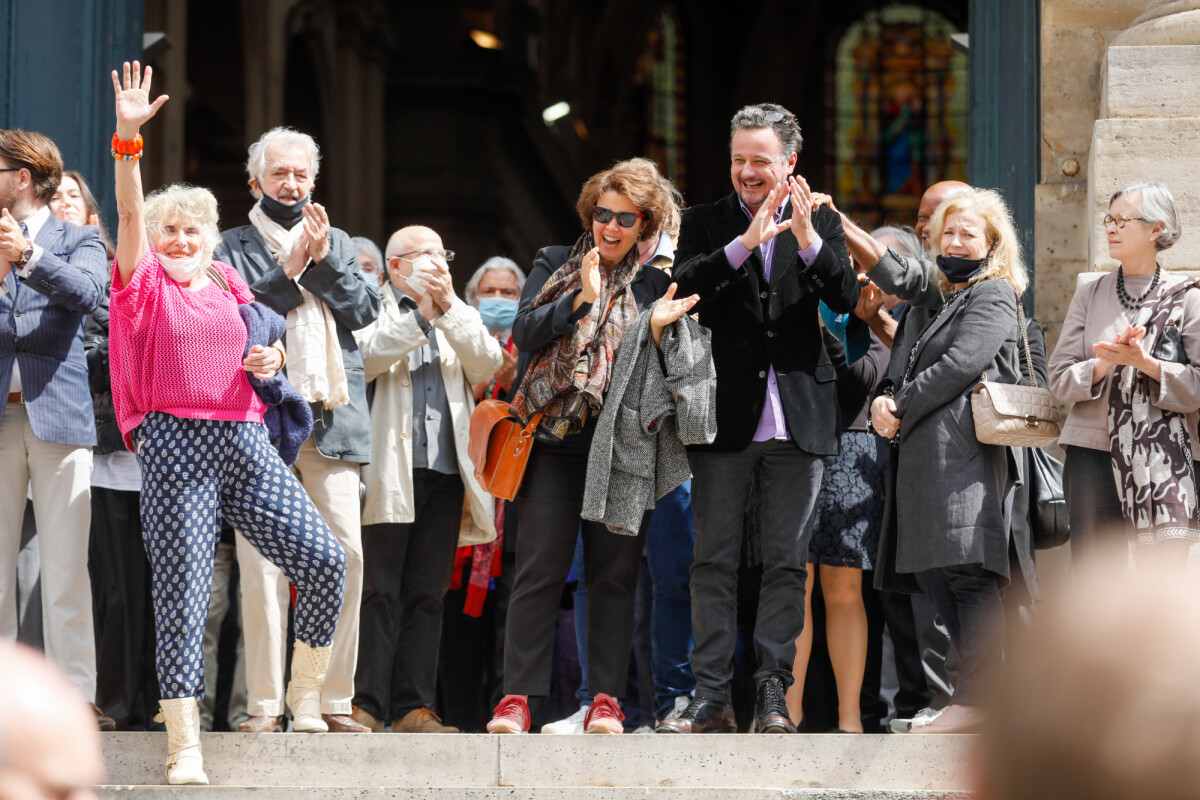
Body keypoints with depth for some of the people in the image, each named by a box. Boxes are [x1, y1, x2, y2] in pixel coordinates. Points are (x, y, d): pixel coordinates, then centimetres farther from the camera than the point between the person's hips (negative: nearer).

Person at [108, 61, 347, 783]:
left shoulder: (232, 289, 16)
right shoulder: (145, 284, 4)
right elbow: (130, 213, -11)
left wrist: (271, 360, 5)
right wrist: (129, 138, -24)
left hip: (245, 440, 4)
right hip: (175, 445, -4)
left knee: (325, 560, -8)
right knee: (182, 595, -6)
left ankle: (307, 688, 13)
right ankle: (185, 747, -2)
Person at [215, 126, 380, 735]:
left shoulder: (336, 244, 22)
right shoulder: (236, 246, 11)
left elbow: (364, 310, 7)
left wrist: (322, 260, -5)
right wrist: (288, 270, -9)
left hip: (333, 418, 3)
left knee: (345, 556, -5)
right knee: (262, 561, -8)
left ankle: (336, 700, 0)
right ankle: (265, 703, -5)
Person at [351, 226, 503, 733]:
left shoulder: (459, 319, 21)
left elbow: (487, 363, 3)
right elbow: (363, 358, -12)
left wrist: (448, 307, -5)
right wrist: (420, 314, -12)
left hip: (445, 470, 5)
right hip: (389, 471, -5)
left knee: (428, 593, 3)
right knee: (378, 591, -9)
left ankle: (414, 707, 4)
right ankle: (365, 705, -9)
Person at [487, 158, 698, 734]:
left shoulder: (654, 285, 10)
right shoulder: (553, 265, 11)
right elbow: (526, 332, -3)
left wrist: (658, 328, -13)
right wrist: (580, 299, -15)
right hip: (555, 441, -1)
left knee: (614, 573, 1)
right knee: (540, 570, -5)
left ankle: (606, 699, 5)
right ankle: (516, 697, -4)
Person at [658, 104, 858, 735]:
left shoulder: (821, 224, 9)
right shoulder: (705, 223, 7)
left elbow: (845, 298, -4)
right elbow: (683, 286, -10)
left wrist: (808, 242, -20)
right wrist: (745, 243, -23)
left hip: (799, 419, 0)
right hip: (725, 417, 0)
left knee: (786, 563, 2)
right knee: (713, 563, 1)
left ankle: (772, 694, 6)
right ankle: (712, 699, 3)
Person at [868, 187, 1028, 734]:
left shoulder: (993, 295, 1)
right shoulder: (937, 295, 27)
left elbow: (959, 366, -12)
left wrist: (900, 410, -6)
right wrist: (884, 399, 0)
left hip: (965, 453, -9)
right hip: (924, 456, 9)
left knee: (968, 569, -14)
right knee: (932, 572, 5)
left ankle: (976, 702, -18)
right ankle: (981, 694, 8)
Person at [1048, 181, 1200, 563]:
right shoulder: (1090, 295, 11)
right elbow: (1060, 378, 5)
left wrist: (1146, 363, -18)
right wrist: (1104, 364, -13)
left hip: (1165, 461, -2)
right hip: (1093, 456, 2)